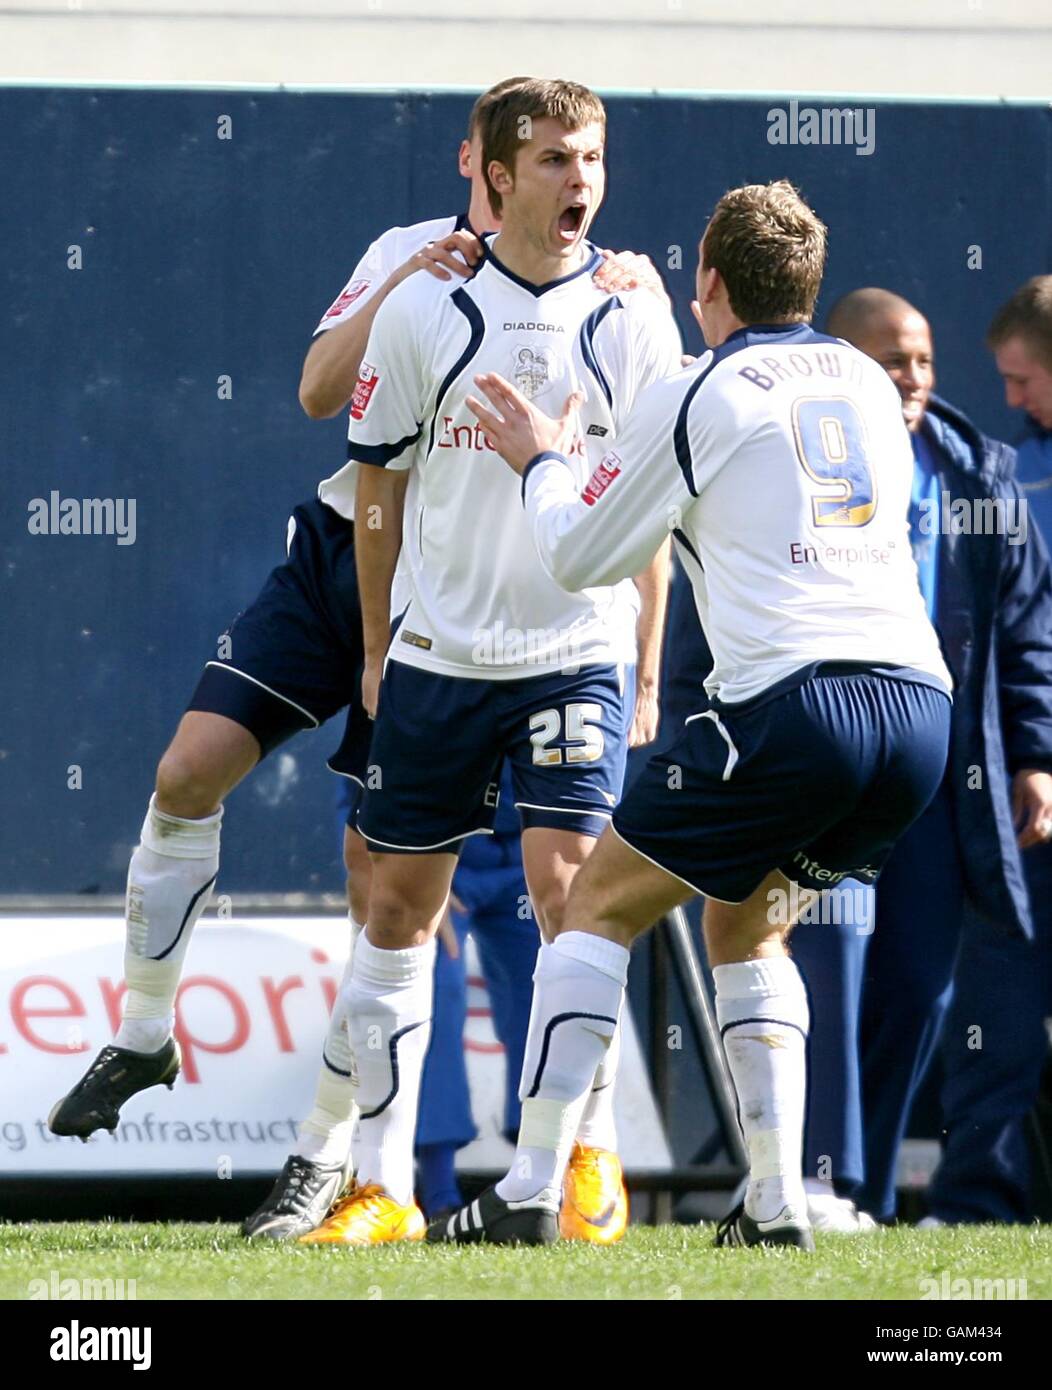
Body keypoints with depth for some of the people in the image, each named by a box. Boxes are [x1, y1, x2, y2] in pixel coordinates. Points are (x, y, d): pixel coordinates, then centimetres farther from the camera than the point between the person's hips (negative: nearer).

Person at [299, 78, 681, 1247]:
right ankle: (380, 1184, 13)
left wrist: (646, 673, 5)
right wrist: (376, 650, 9)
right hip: (438, 655, 1)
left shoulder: (632, 316, -1)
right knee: (397, 906, 5)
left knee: (566, 887, -14)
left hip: (579, 655, -1)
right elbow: (380, 485, 8)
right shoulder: (421, 310, -2)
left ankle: (591, 1162, -2)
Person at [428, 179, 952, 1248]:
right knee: (744, 926, 25)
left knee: (601, 905, 9)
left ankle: (531, 1191, 0)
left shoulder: (698, 397, 3)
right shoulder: (869, 384, 21)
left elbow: (579, 556, 12)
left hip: (792, 702, -6)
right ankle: (776, 1204, 14)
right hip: (919, 701, 6)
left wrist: (539, 461, 31)